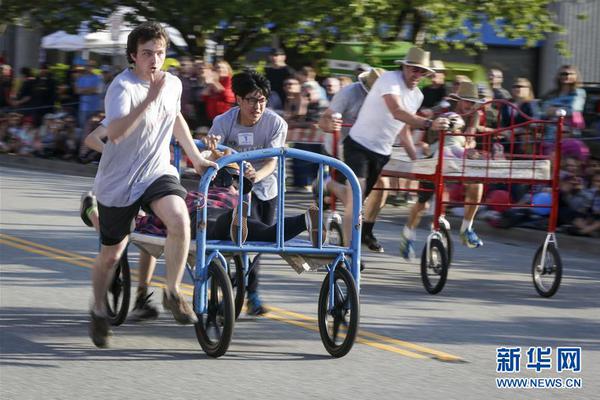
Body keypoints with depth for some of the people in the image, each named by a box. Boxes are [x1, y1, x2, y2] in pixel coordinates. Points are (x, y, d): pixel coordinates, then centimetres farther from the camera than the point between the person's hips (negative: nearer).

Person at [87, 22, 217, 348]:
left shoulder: (173, 84, 0)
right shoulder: (123, 87, -20)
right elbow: (114, 133, -38)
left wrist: (196, 156, 24)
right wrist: (149, 99, -45)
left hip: (157, 173, 3)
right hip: (118, 181, -3)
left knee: (179, 219, -29)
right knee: (111, 255, 9)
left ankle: (173, 292, -14)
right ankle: (99, 311, 36)